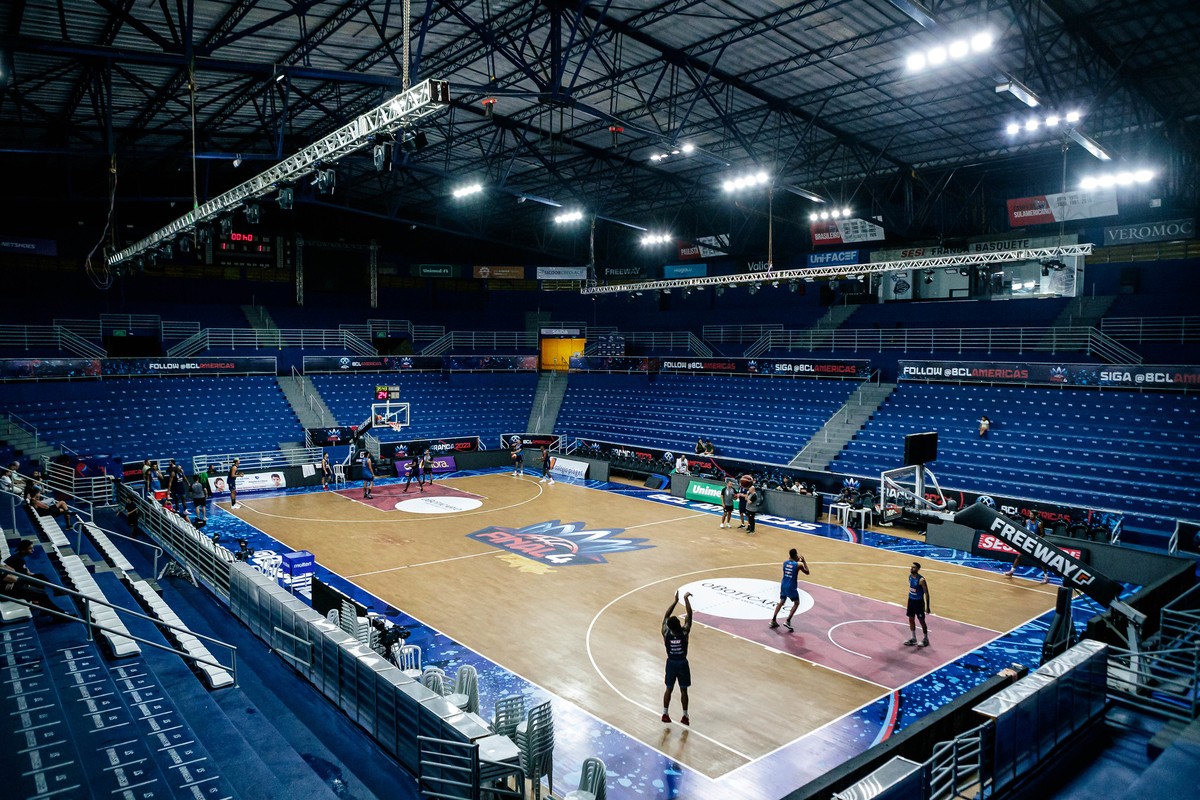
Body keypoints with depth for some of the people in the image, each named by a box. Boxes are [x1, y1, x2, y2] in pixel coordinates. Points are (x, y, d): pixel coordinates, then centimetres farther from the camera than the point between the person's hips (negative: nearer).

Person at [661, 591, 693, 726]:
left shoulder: (666, 633, -19)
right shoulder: (684, 632, -25)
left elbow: (666, 616, -8)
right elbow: (689, 615, -20)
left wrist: (675, 601, -8)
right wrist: (686, 599, -16)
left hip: (671, 663, 2)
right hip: (682, 663, -2)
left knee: (669, 689, 16)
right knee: (683, 690, 11)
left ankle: (665, 714, 23)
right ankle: (685, 716, 20)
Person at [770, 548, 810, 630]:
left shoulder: (785, 562, 1)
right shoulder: (799, 565, -13)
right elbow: (807, 572, 2)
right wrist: (804, 561, 6)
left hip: (783, 585, 5)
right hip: (791, 587, -5)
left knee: (781, 602, 20)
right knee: (796, 603, 13)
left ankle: (773, 620, 17)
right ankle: (787, 621, 1)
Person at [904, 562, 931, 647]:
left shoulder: (921, 580, -23)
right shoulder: (910, 576, 0)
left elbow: (926, 593, -18)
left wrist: (927, 607, -17)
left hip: (919, 602, -7)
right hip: (911, 600, 7)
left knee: (921, 621, 5)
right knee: (911, 619, 13)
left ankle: (925, 640, 21)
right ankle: (913, 638, 27)